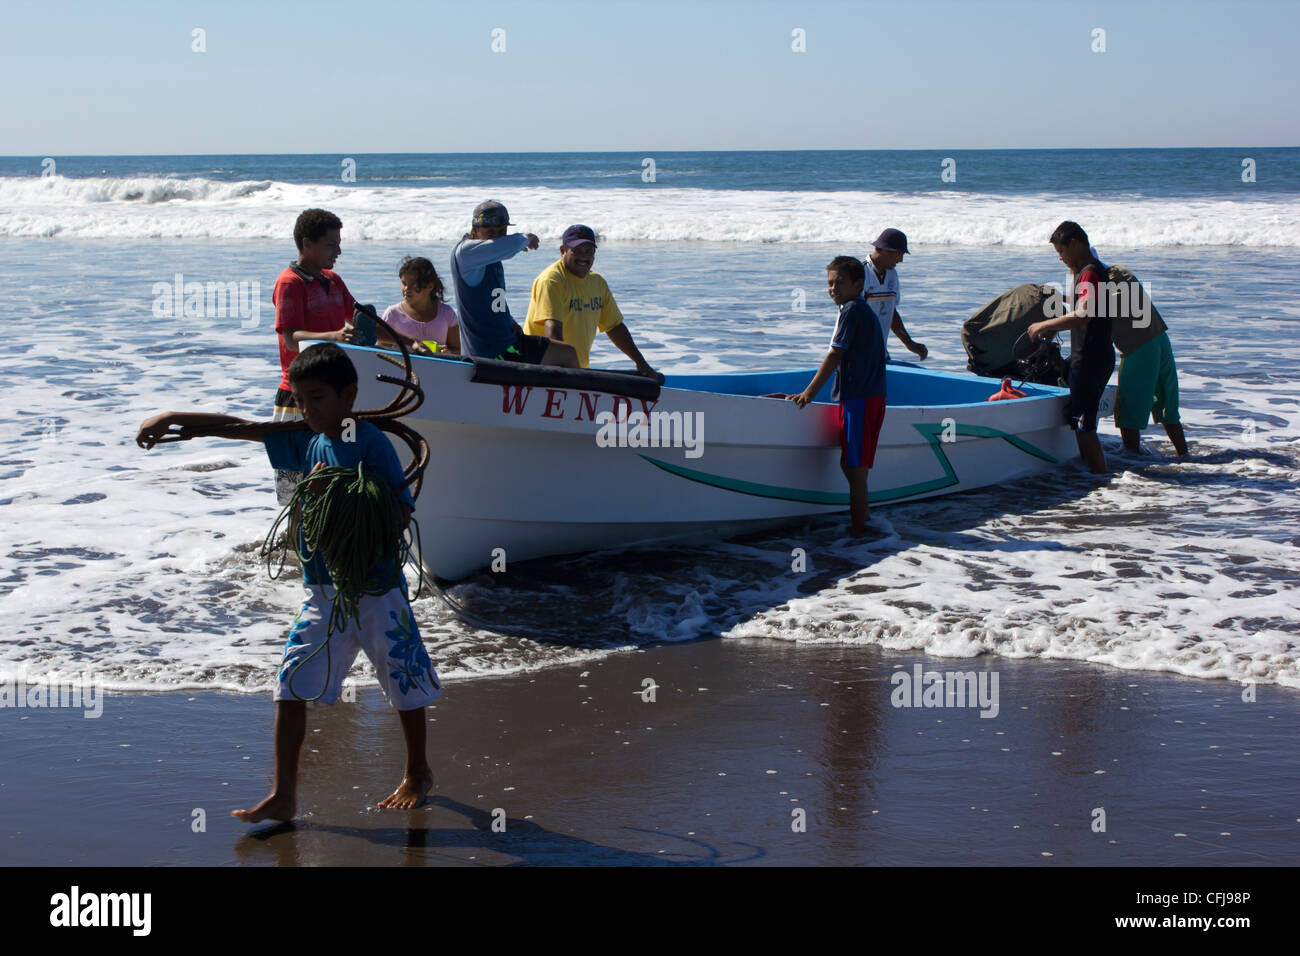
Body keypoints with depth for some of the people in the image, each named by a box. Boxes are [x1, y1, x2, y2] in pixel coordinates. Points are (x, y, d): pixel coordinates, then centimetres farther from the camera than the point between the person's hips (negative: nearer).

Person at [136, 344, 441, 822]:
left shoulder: (371, 443, -15)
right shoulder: (305, 440, 4)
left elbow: (401, 512, -18)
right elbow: (239, 426, 9)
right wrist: (170, 417, 4)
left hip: (376, 590, -6)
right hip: (322, 592, 6)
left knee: (404, 683, 10)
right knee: (291, 686, -1)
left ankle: (418, 774, 32)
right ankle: (283, 795, 5)